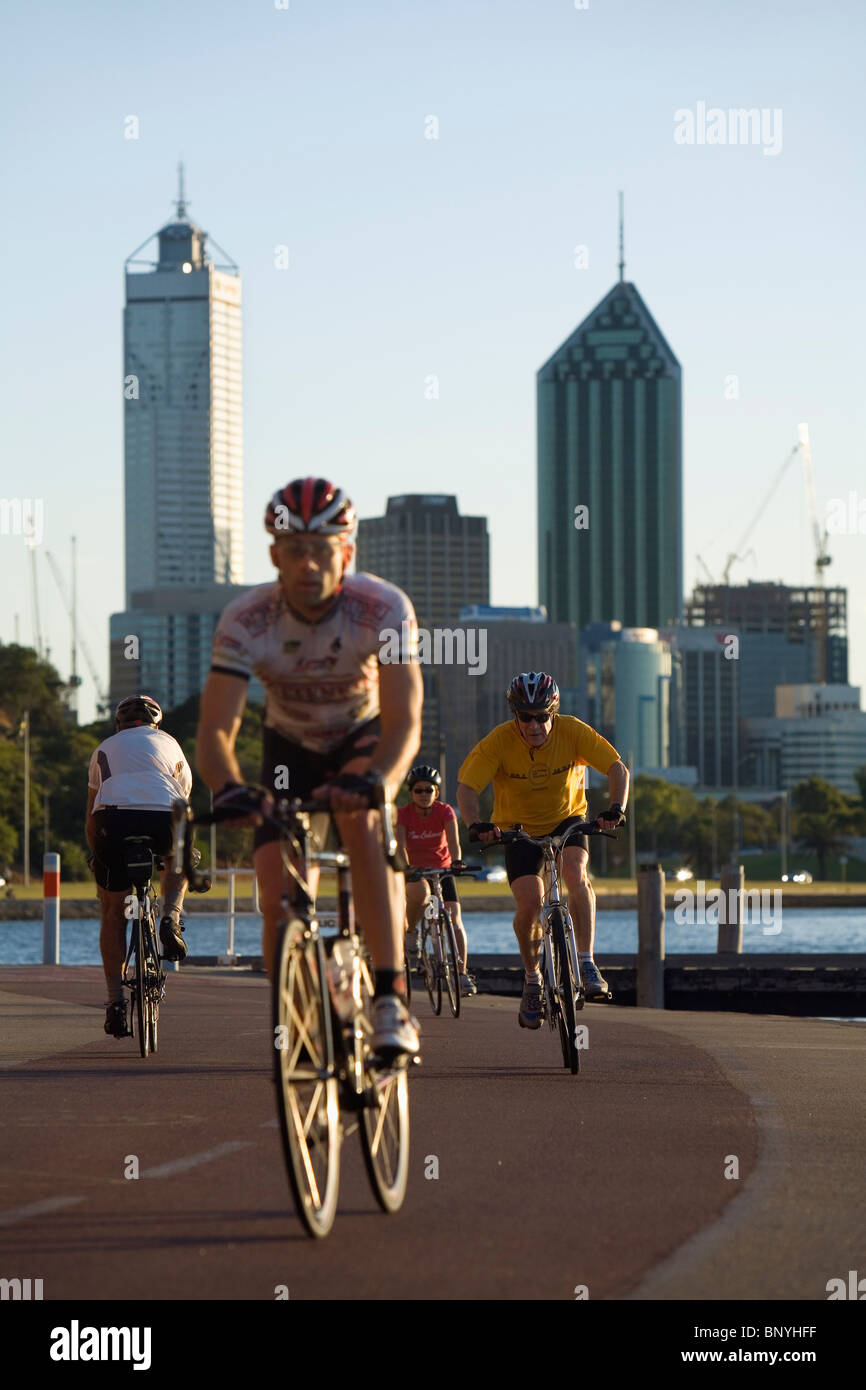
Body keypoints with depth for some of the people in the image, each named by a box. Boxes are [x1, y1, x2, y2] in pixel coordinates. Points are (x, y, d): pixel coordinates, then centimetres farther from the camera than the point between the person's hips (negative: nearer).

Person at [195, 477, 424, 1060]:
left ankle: (392, 996, -35)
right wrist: (229, 787, -53)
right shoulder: (246, 620, -27)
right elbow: (216, 728, -31)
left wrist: (374, 781, -58)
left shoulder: (384, 608, -30)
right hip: (290, 749, 2)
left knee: (362, 818, -34)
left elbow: (405, 722, -37)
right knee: (278, 901, -14)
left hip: (364, 738, -2)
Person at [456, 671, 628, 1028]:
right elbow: (466, 788, -25)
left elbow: (618, 768, -21)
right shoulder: (499, 741, -24)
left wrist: (616, 808, -40)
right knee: (529, 903, -18)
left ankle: (587, 964, -22)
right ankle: (532, 979, 7)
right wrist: (476, 825, -44)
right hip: (519, 827, 0)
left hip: (567, 819, 0)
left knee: (575, 874, -30)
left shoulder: (572, 731, -21)